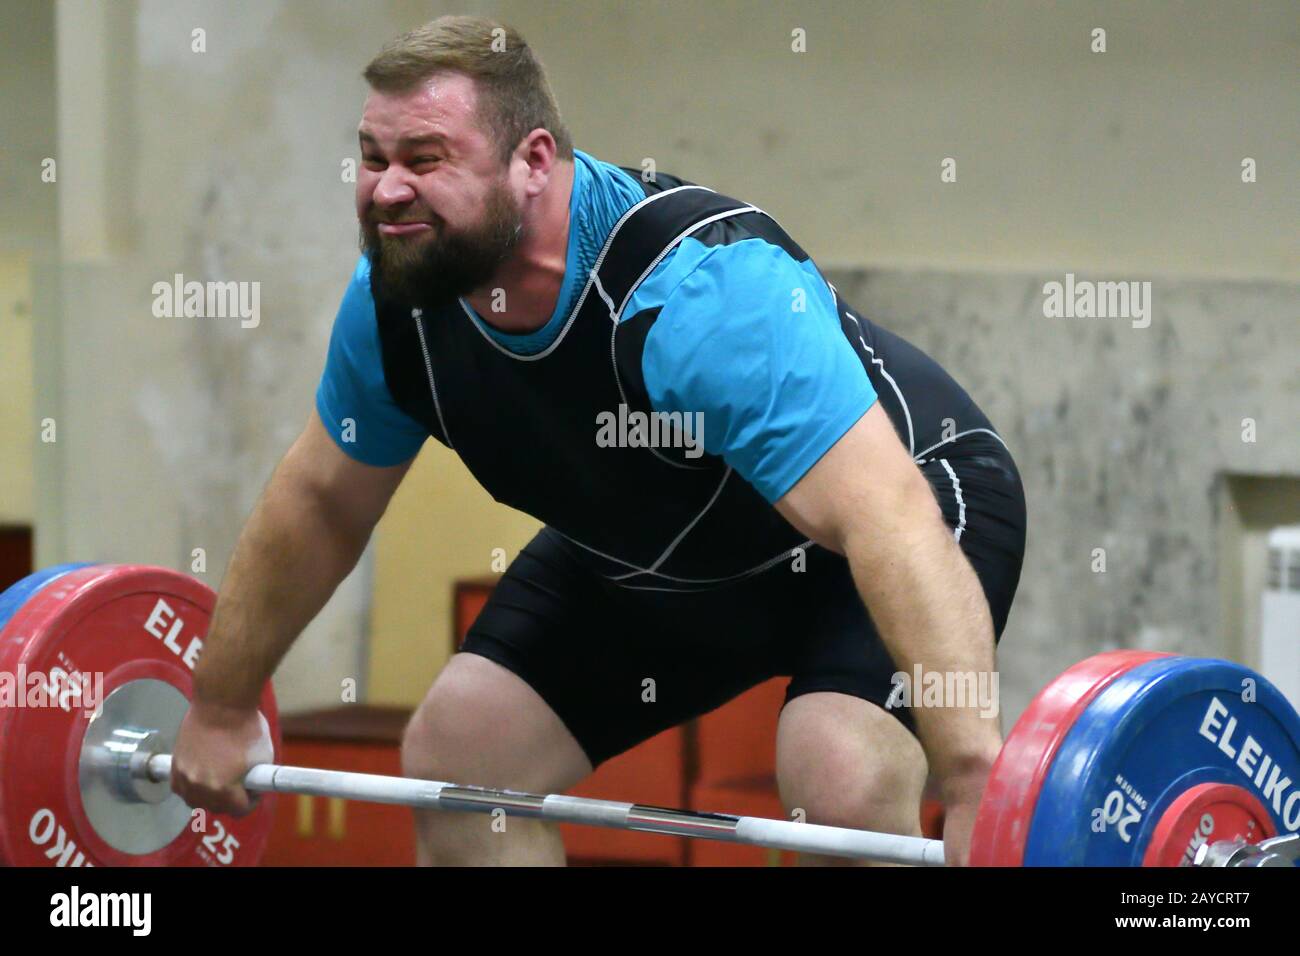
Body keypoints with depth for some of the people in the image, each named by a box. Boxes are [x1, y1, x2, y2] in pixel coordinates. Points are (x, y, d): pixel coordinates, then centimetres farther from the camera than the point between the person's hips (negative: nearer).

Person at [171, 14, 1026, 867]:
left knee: (843, 778, -32)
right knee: (457, 751, 0)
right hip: (663, 553, 8)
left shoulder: (701, 288, -39)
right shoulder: (395, 304, -16)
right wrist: (220, 710, 9)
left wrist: (974, 778, -56)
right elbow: (322, 504, 3)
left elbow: (888, 524, -47)